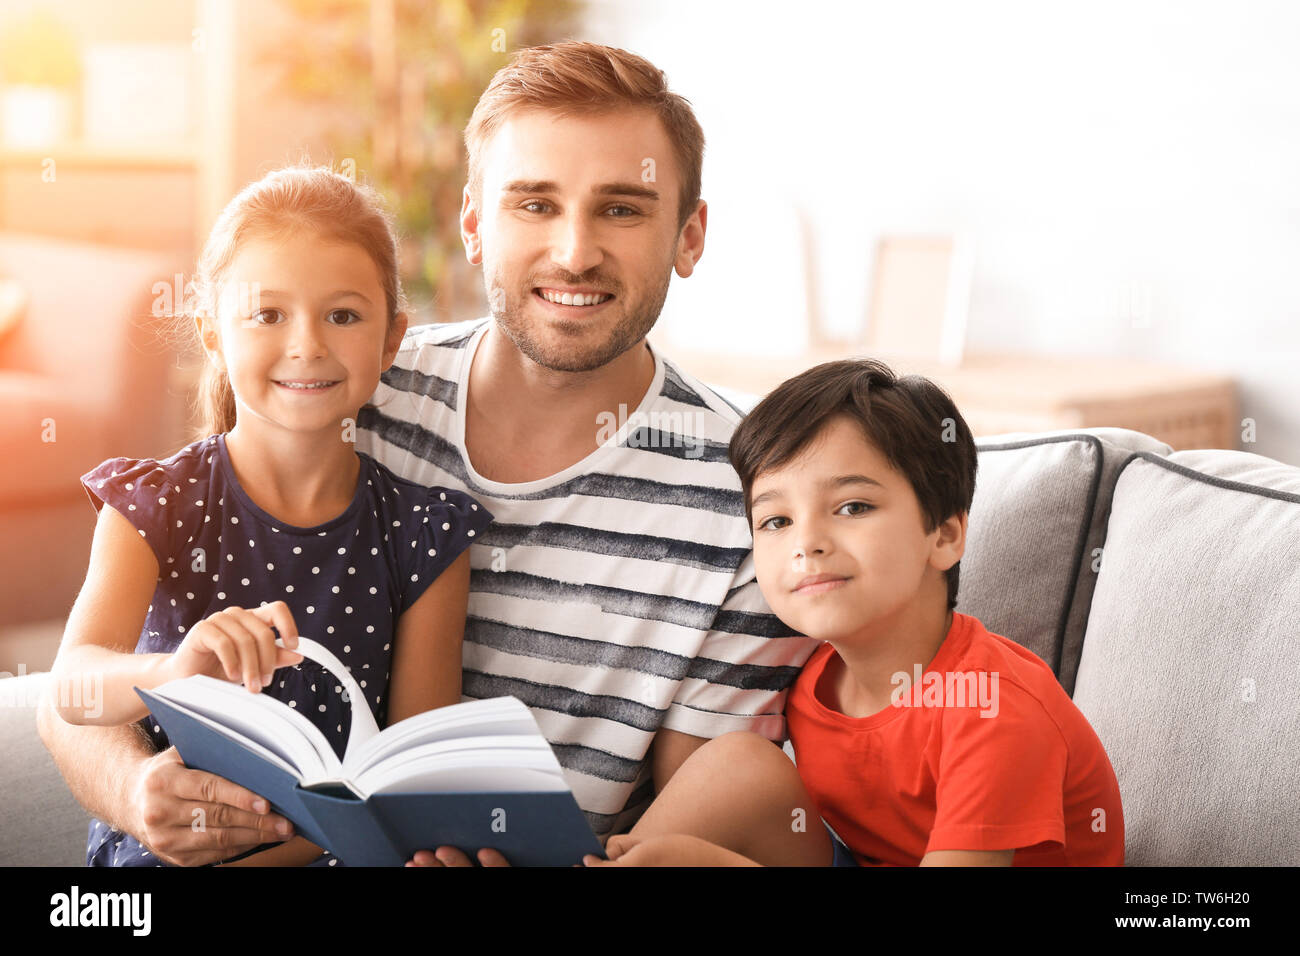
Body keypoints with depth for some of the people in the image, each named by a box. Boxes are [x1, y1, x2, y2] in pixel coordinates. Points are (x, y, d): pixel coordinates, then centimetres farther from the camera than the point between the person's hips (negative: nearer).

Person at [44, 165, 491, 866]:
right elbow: (71, 688, -19)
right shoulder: (158, 505, -4)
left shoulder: (422, 531, -2)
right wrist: (177, 671, -42)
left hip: (336, 853, 1)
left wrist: (282, 847, -18)